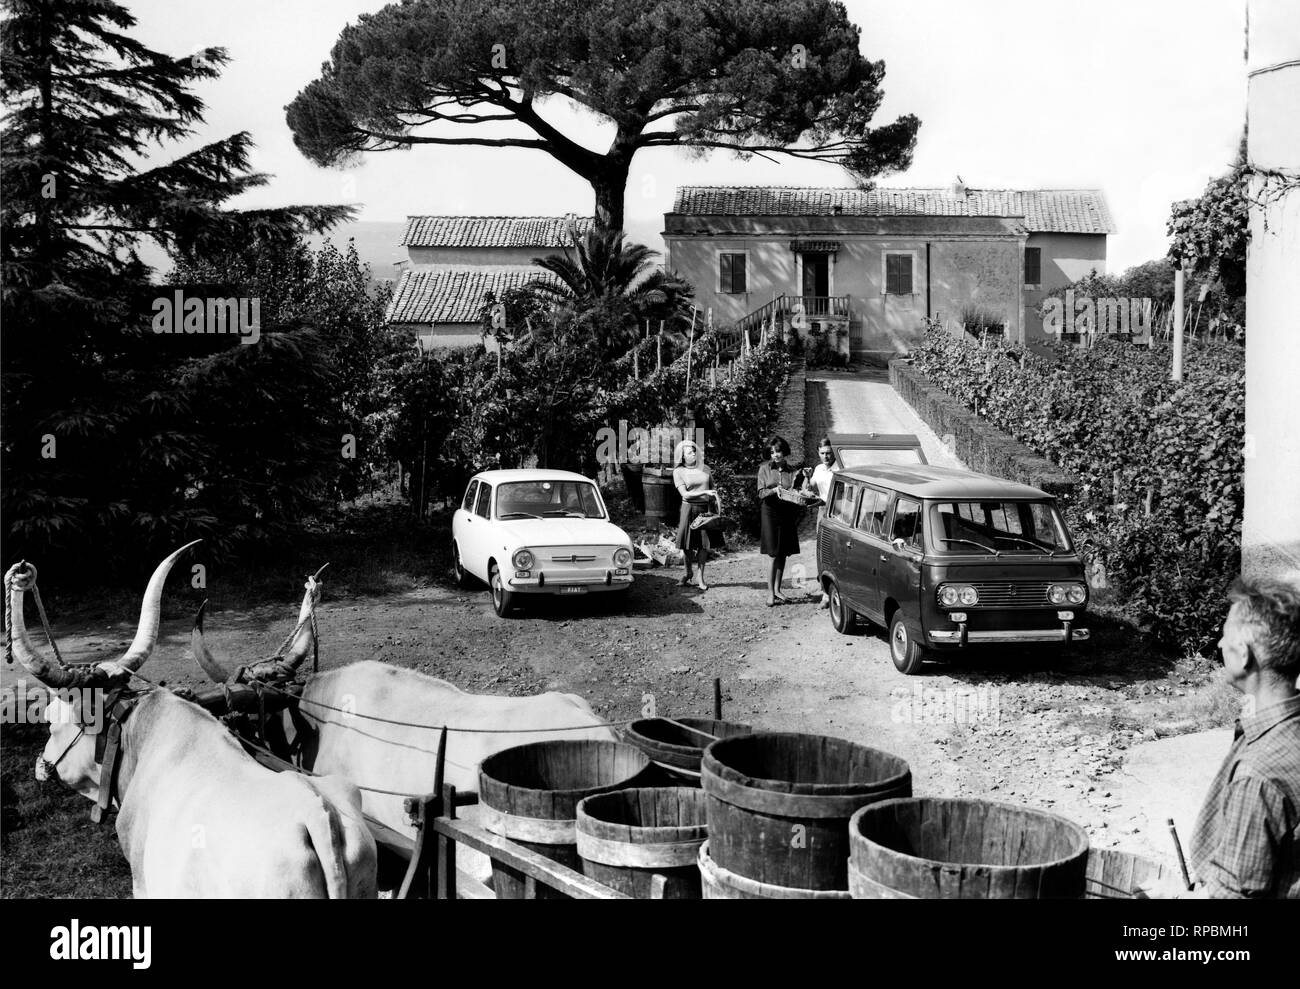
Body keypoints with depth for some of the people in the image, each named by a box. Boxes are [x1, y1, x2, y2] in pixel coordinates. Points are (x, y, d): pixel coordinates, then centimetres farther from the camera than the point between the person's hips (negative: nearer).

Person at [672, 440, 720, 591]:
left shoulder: (705, 470, 10)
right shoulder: (678, 472, -1)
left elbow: (713, 489, 20)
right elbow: (685, 494, -9)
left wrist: (715, 498, 3)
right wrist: (704, 493, -18)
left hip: (706, 509, 2)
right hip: (689, 509, -2)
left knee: (704, 544, -2)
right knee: (688, 545, -1)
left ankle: (701, 577, 5)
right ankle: (688, 572, 24)